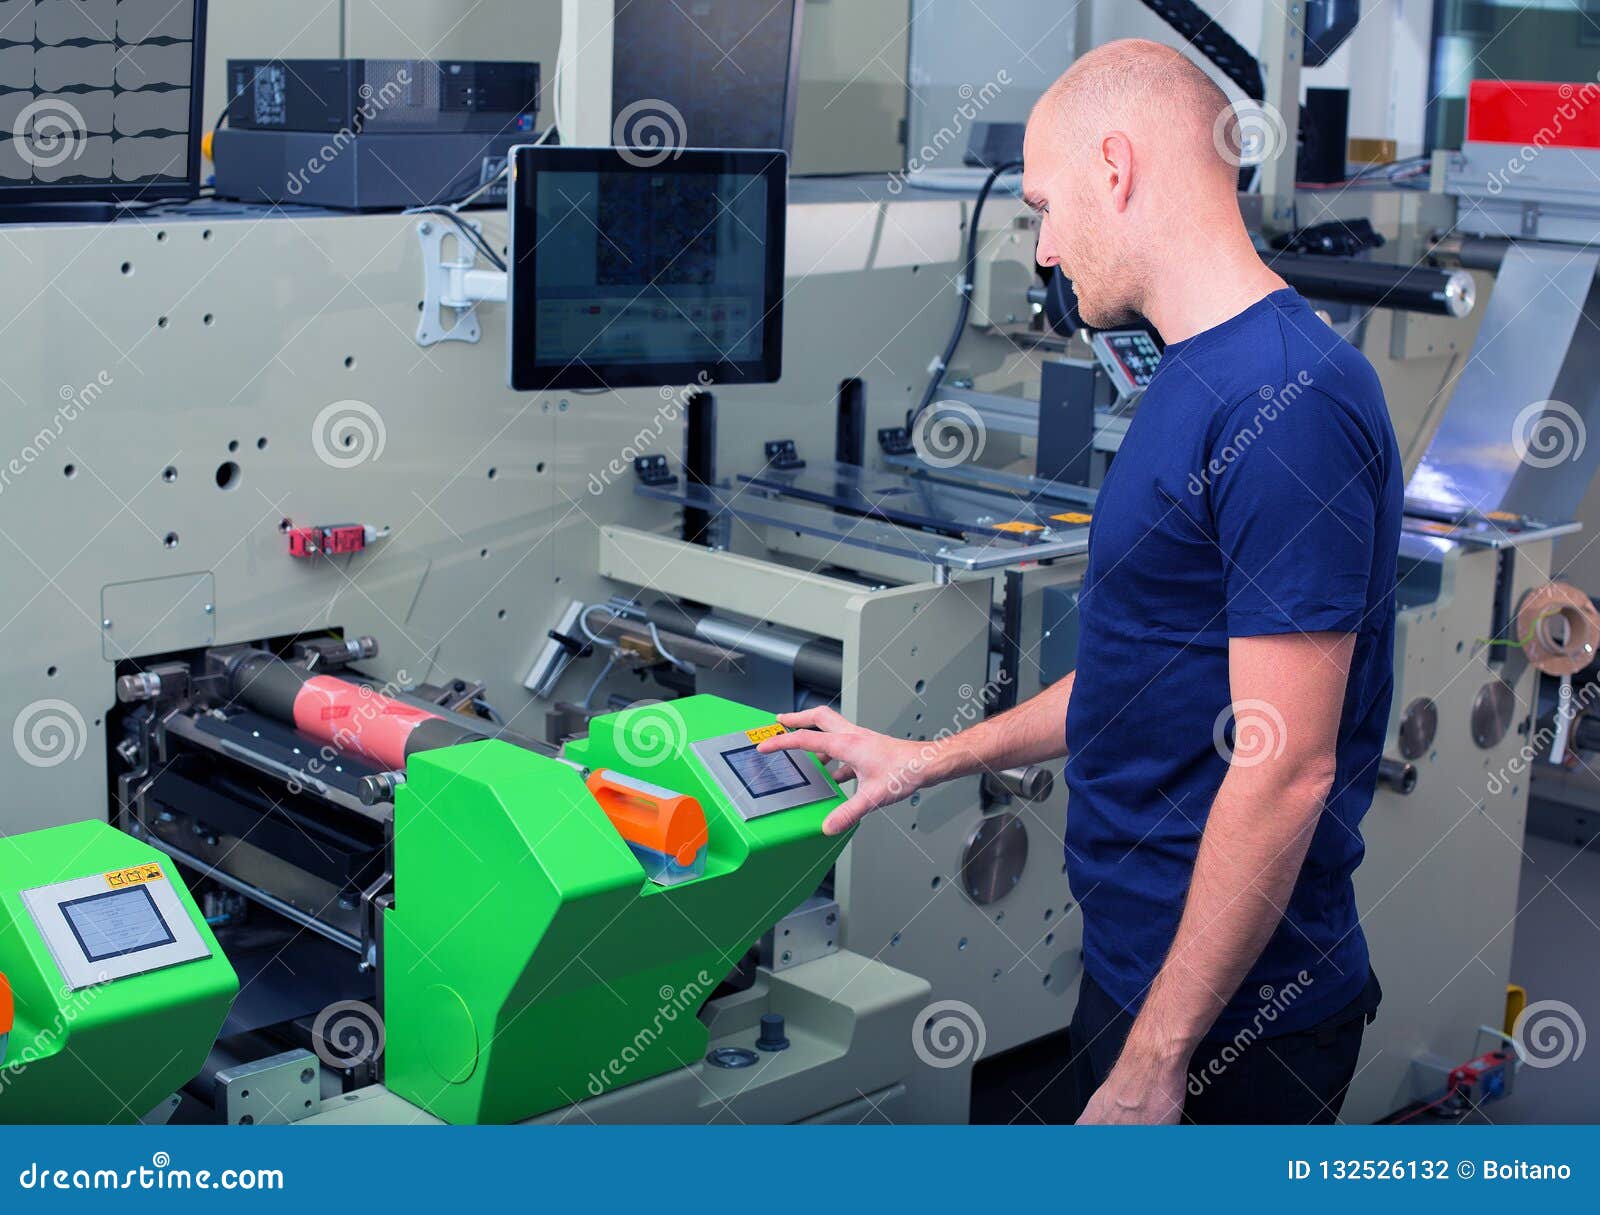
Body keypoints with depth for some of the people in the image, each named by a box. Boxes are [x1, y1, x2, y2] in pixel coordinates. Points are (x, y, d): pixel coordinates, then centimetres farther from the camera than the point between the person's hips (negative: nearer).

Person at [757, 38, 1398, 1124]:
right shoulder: (1198, 381, 9)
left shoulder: (1291, 400, -22)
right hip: (1134, 955, 9)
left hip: (1228, 1015, -9)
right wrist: (929, 759, 19)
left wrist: (1154, 1057, -22)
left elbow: (1284, 771, -25)